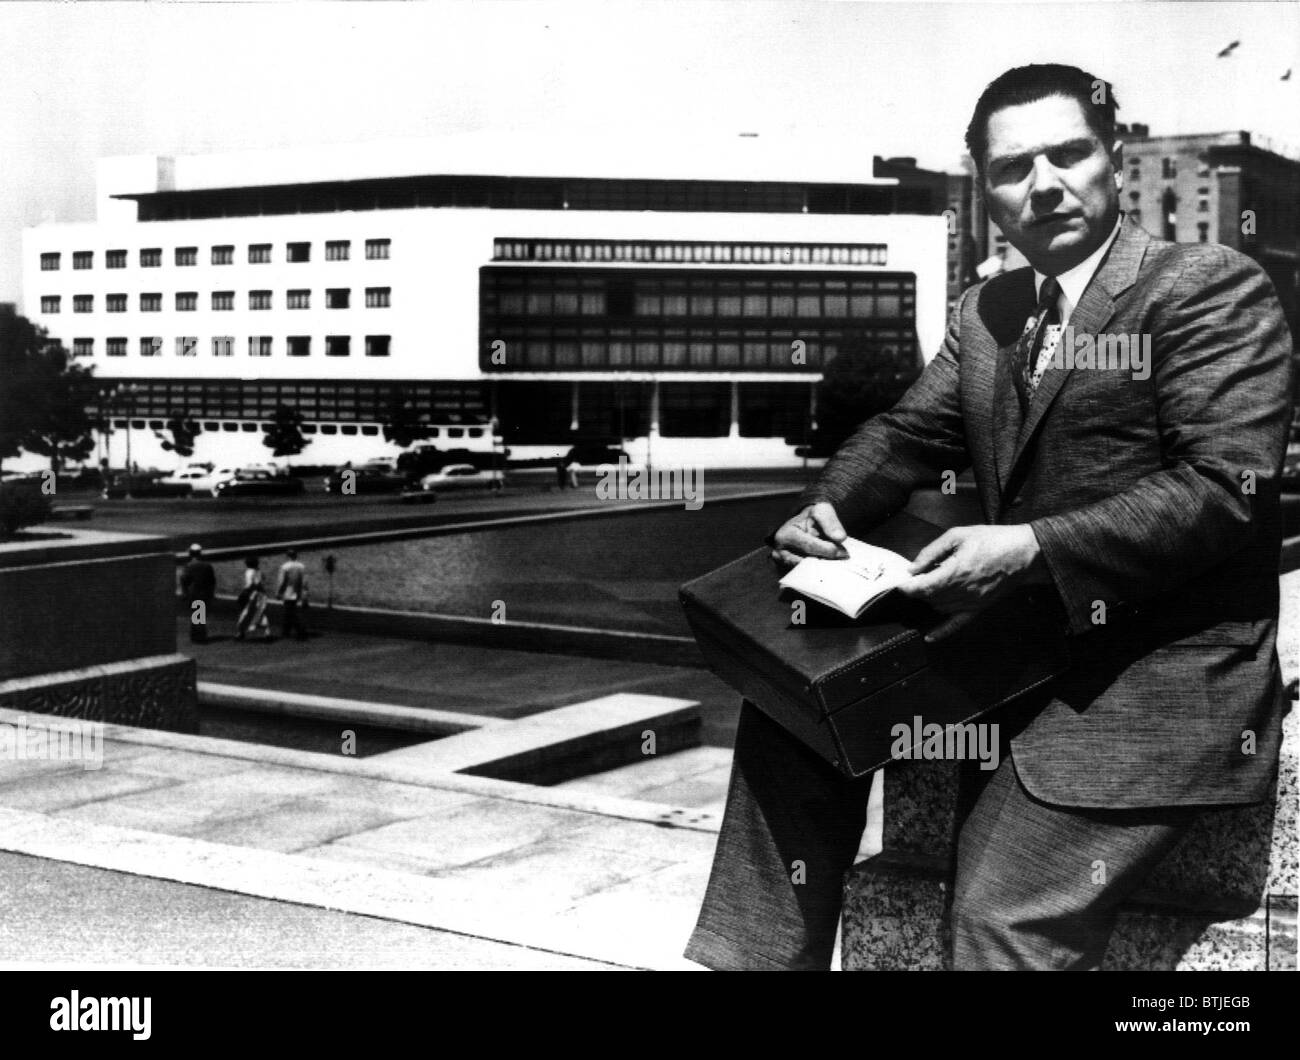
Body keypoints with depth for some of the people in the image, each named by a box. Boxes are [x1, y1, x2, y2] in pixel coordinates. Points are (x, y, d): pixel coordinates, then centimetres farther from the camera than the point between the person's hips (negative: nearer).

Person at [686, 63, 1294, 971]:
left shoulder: (1214, 288, -9)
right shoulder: (985, 311, 14)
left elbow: (1226, 486, -19)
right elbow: (907, 433, 17)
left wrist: (1032, 549, -28)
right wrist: (827, 508, -6)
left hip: (1162, 674, -7)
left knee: (1006, 918, -23)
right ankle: (765, 952, 11)